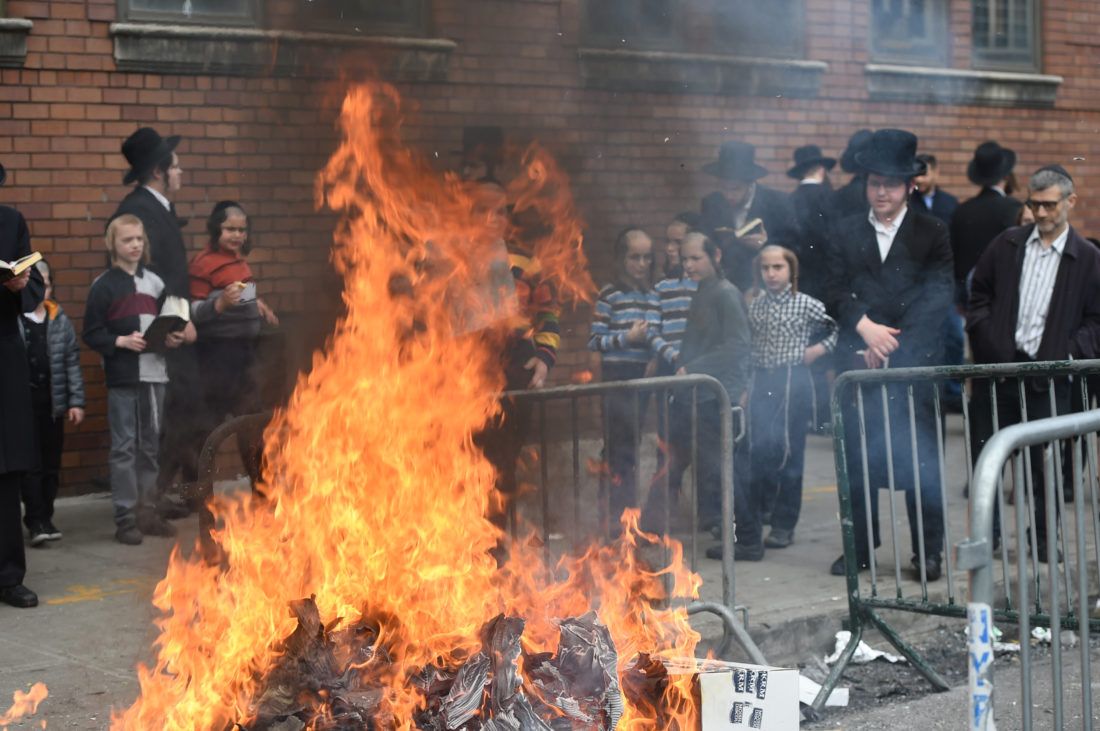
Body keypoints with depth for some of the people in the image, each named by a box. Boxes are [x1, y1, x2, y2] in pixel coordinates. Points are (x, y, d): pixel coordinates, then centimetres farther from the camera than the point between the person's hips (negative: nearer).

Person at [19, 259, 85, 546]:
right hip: (23, 403, -4)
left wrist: (76, 401, 4)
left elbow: (72, 362, 9)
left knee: (52, 465, 9)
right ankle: (36, 521, -2)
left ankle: (44, 518, 19)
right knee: (31, 464, -5)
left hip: (53, 403, 4)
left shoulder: (59, 320, 7)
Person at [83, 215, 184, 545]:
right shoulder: (104, 285, -3)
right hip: (122, 378, -5)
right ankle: (125, 518, 1)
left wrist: (172, 338, 0)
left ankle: (147, 511, 19)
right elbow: (91, 334, -5)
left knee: (150, 445, 11)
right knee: (124, 447, -3)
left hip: (154, 374, 5)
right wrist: (121, 341, -19)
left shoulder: (154, 282, 12)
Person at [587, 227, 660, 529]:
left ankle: (620, 515, 18)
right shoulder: (610, 295, -4)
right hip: (617, 379, -5)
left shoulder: (653, 297, 10)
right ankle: (622, 517, -2)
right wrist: (626, 337, -17)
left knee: (627, 447, 11)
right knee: (622, 448, -6)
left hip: (643, 378, 5)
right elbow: (593, 340, -7)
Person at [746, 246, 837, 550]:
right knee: (760, 448, -5)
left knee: (789, 451, 2)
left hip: (794, 381, -2)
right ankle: (755, 514, 10)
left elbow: (838, 328, 2)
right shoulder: (754, 306, 9)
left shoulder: (806, 304, -1)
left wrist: (819, 349, -6)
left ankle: (784, 524, 10)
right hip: (762, 382, 3)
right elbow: (747, 348, 13)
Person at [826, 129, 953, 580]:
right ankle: (859, 547, 14)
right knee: (858, 457, 4)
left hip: (915, 362, -2)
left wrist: (890, 346, -10)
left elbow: (935, 299, -3)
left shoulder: (932, 233, 5)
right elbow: (837, 292, 5)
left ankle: (929, 552, 7)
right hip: (858, 359, 2)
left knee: (920, 458, -2)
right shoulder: (847, 232, 12)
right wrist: (866, 327, -13)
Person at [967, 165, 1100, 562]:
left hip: (1049, 376, -2)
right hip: (997, 367, 2)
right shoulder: (1006, 244, 7)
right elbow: (979, 297, 12)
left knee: (1044, 462, 4)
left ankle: (1044, 538, 18)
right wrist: (987, 343, -1)